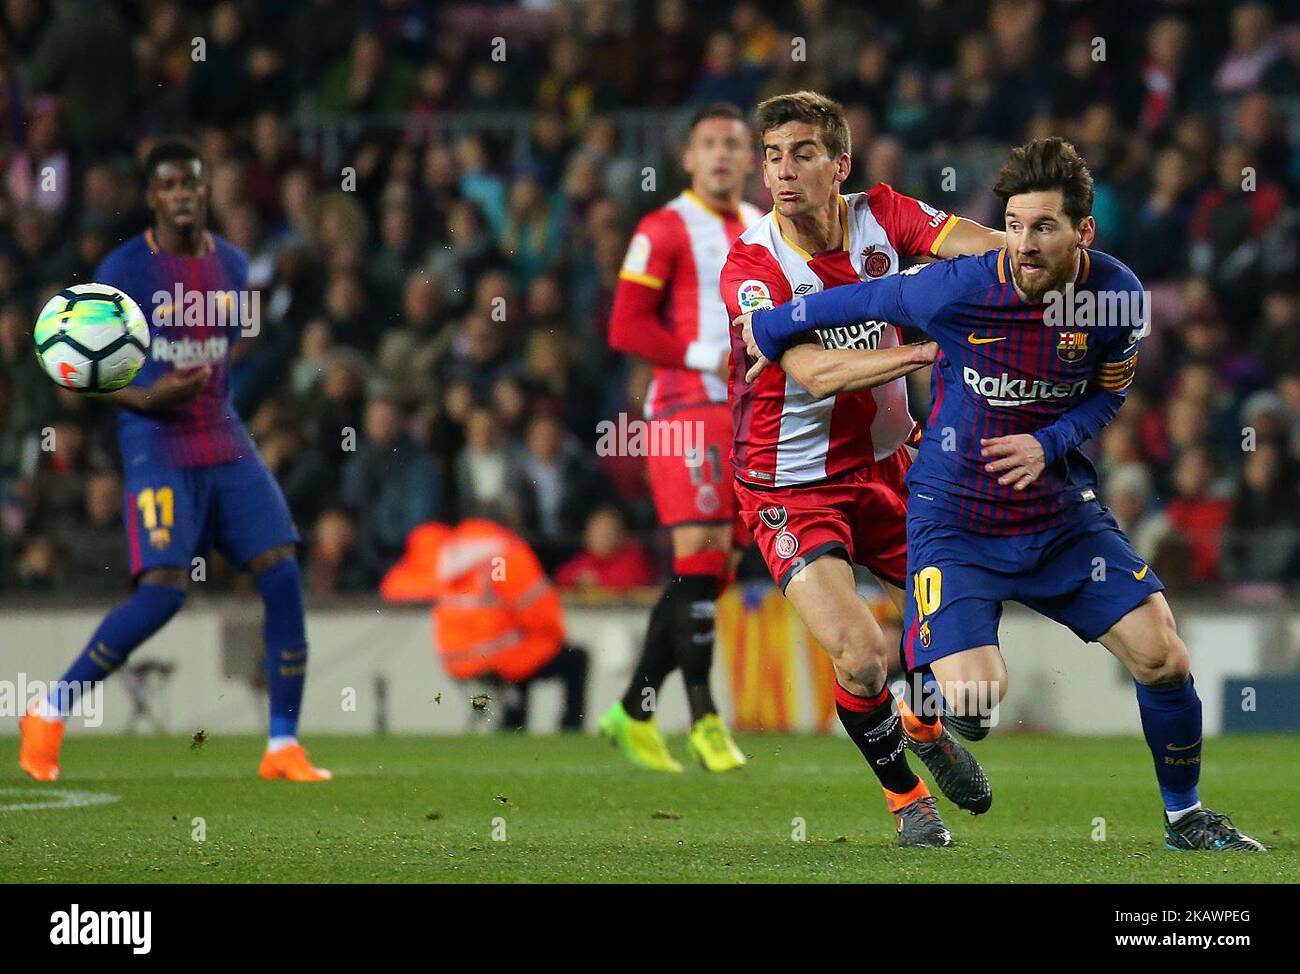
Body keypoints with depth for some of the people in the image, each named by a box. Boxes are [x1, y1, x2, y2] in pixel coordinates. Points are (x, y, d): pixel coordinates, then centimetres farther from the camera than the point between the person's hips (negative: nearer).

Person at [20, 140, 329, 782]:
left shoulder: (232, 265, 10)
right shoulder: (123, 270, -7)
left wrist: (208, 399, 13)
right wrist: (143, 398, -20)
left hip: (225, 443, 6)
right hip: (157, 448, -6)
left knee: (282, 576, -7)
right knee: (164, 590, -18)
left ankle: (283, 747, 0)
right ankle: (49, 714, -3)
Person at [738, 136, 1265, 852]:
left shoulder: (1118, 295, -10)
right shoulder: (959, 289, -23)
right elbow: (860, 301, -6)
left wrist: (1049, 444, -13)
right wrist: (768, 332, 8)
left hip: (1063, 512, 4)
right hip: (956, 521, -4)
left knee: (1164, 660, -2)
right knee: (972, 699, -19)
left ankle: (1185, 818, 23)